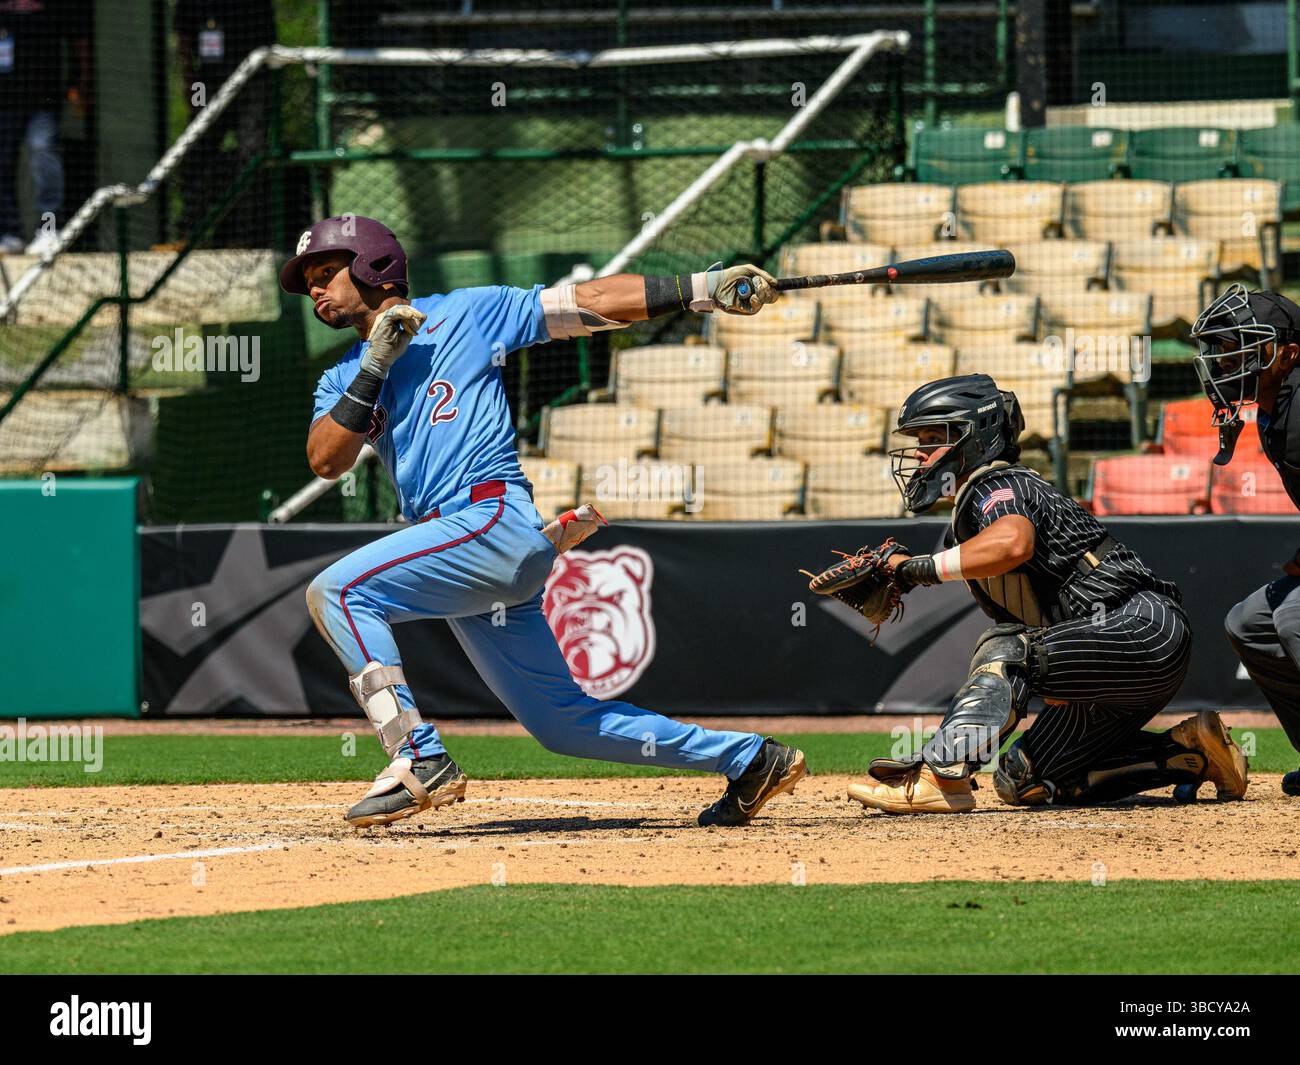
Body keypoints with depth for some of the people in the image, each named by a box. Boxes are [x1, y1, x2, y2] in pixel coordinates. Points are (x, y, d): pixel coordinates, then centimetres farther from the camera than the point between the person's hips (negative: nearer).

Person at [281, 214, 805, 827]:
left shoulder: (465, 314, 6)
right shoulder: (344, 379, 22)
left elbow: (588, 303, 1)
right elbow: (325, 460, 4)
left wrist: (707, 288, -7)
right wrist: (375, 368, -5)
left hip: (496, 519, -7)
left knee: (338, 591, -20)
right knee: (562, 722, 8)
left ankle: (419, 762, -22)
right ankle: (748, 759, 17)